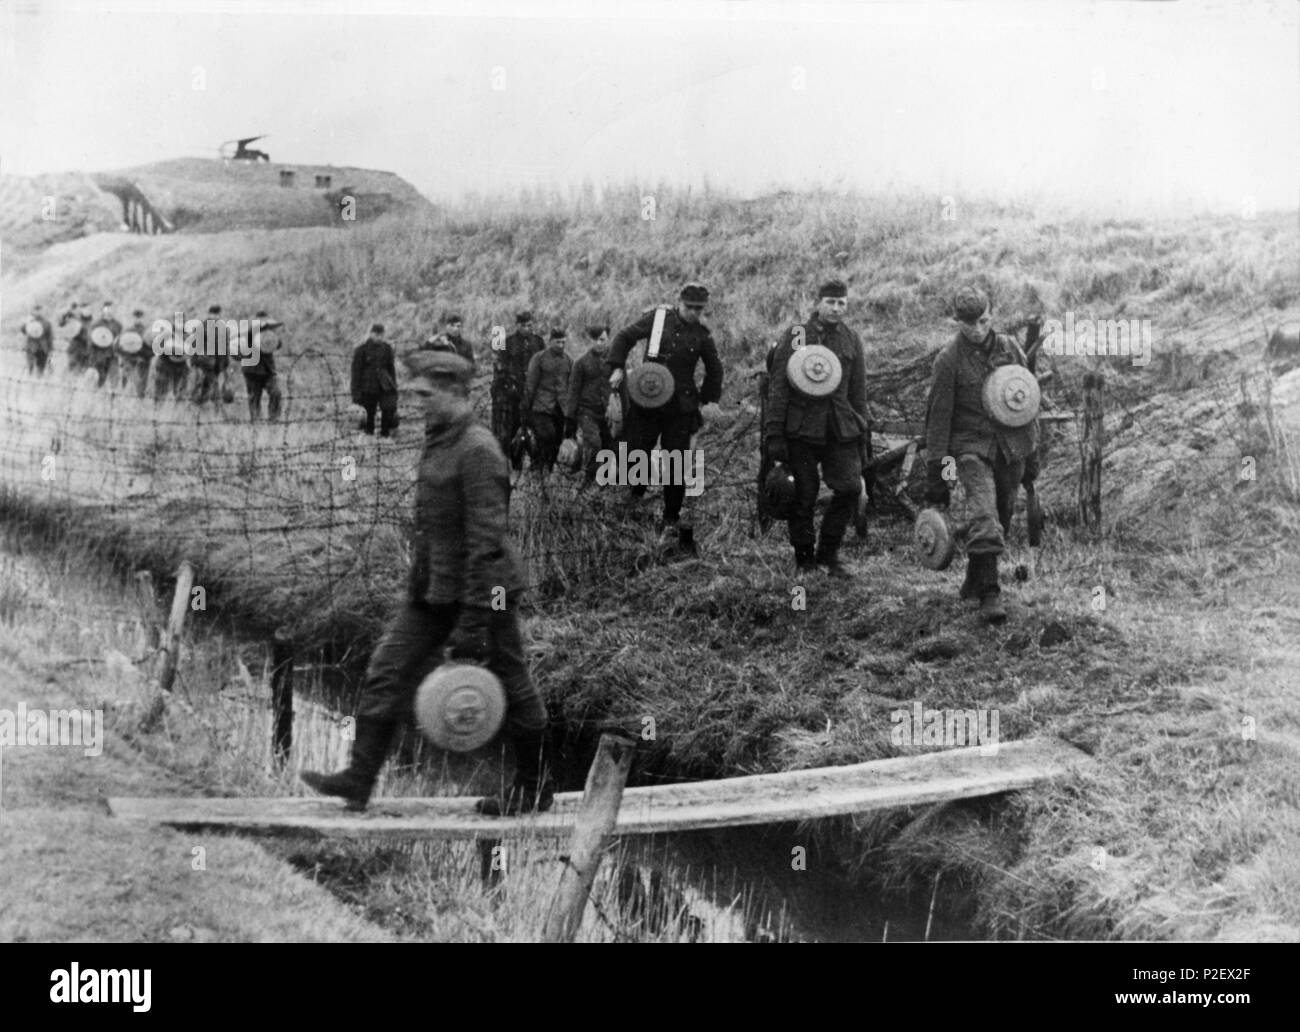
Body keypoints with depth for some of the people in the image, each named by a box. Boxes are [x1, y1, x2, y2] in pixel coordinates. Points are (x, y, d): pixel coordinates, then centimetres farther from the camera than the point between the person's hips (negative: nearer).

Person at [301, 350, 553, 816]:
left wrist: (472, 624, -25)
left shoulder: (478, 452, -20)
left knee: (510, 686, 5)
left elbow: (487, 541, -24)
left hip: (482, 587, -9)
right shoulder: (441, 441, 10)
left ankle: (535, 788, 21)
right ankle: (359, 779, 6)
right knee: (388, 670, 3)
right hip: (434, 589, 9)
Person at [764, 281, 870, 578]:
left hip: (840, 428, 3)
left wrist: (861, 430, 13)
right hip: (801, 428, -3)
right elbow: (778, 387, -4)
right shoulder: (795, 336, -2)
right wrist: (775, 434, -8)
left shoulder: (851, 341, 10)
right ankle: (804, 559, 16)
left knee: (850, 487, -7)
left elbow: (858, 390, 16)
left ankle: (829, 552, 10)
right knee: (803, 496, 1)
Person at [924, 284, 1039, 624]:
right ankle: (989, 594, -18)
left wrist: (1032, 449, 15)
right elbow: (938, 417, -5)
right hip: (971, 446, -4)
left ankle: (974, 582, 31)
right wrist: (935, 473, -7)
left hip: (1011, 446, 5)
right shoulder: (949, 360, -7)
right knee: (985, 516, -20)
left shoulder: (1009, 348, 4)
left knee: (1002, 517, 12)